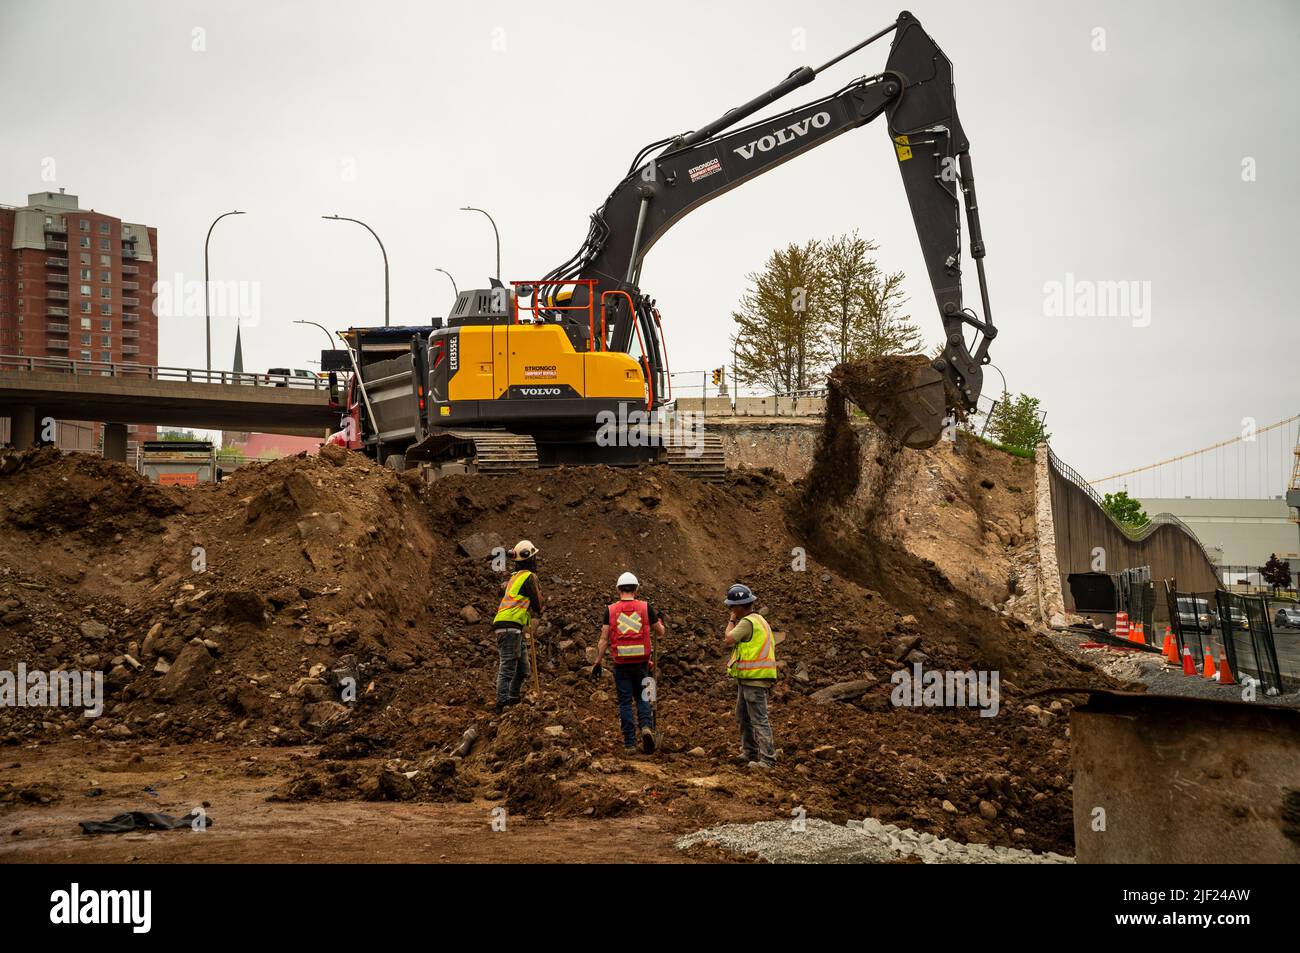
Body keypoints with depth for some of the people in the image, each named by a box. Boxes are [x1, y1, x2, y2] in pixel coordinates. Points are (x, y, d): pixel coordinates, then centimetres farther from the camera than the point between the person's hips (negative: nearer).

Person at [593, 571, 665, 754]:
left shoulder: (610, 610, -1)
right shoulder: (646, 607, 0)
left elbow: (604, 639, -4)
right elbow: (660, 632, 7)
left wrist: (598, 662, 1)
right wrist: (659, 619, 27)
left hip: (621, 663, 0)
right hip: (641, 662, 0)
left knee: (625, 701, 6)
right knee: (642, 697, 15)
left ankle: (629, 742, 5)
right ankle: (646, 726, -11)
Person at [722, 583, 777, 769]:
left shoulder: (747, 622, -16)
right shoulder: (759, 620, 17)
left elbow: (728, 640, -19)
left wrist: (731, 621, -6)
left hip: (754, 679, -11)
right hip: (747, 678, 11)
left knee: (759, 719, -10)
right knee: (743, 717, 19)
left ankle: (767, 758, -11)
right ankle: (749, 753, 27)